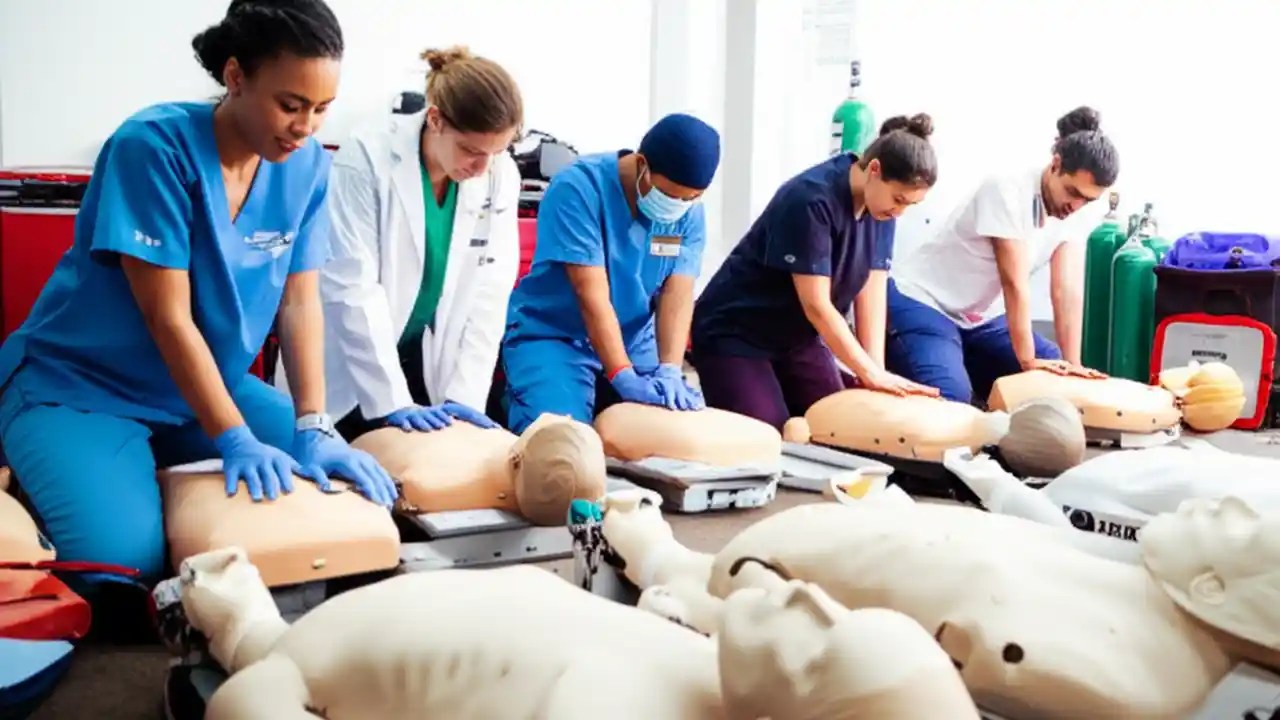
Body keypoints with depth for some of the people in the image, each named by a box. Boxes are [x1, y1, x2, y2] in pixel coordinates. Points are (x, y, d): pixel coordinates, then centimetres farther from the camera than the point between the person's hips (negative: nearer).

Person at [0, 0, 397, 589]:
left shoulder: (307, 165, -6)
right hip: (79, 385, -6)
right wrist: (234, 440, -27)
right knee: (123, 556, -26)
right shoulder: (153, 145, -22)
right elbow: (167, 316, -23)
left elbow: (300, 302, -7)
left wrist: (313, 429, -18)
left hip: (210, 383, 6)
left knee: (333, 483, -5)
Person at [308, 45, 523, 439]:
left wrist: (464, 395, -16)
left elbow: (490, 291, -9)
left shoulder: (501, 176, -10)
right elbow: (353, 288, -23)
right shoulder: (368, 157, -22)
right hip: (350, 364, -3)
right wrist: (392, 401, -25)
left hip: (423, 360, 3)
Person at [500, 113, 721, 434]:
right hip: (551, 335, -5)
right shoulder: (579, 187, -22)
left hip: (633, 341, 5)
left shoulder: (689, 212, -4)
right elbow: (591, 294, -27)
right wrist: (624, 377, -32)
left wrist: (670, 371, -27)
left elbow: (678, 293, -12)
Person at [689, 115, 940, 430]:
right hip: (736, 334, -7)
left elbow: (871, 292, -6)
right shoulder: (812, 200, -27)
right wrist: (871, 373, -25)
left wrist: (876, 370, -15)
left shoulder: (880, 205, -4)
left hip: (798, 336, 8)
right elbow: (816, 305, -27)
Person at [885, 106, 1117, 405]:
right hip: (920, 302, -8)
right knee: (951, 398, -29)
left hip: (981, 317, 8)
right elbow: (1015, 282, -26)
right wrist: (1028, 360, -26)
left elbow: (1068, 290, -11)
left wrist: (1073, 365, -20)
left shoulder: (1073, 216, -3)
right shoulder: (1008, 190, -24)